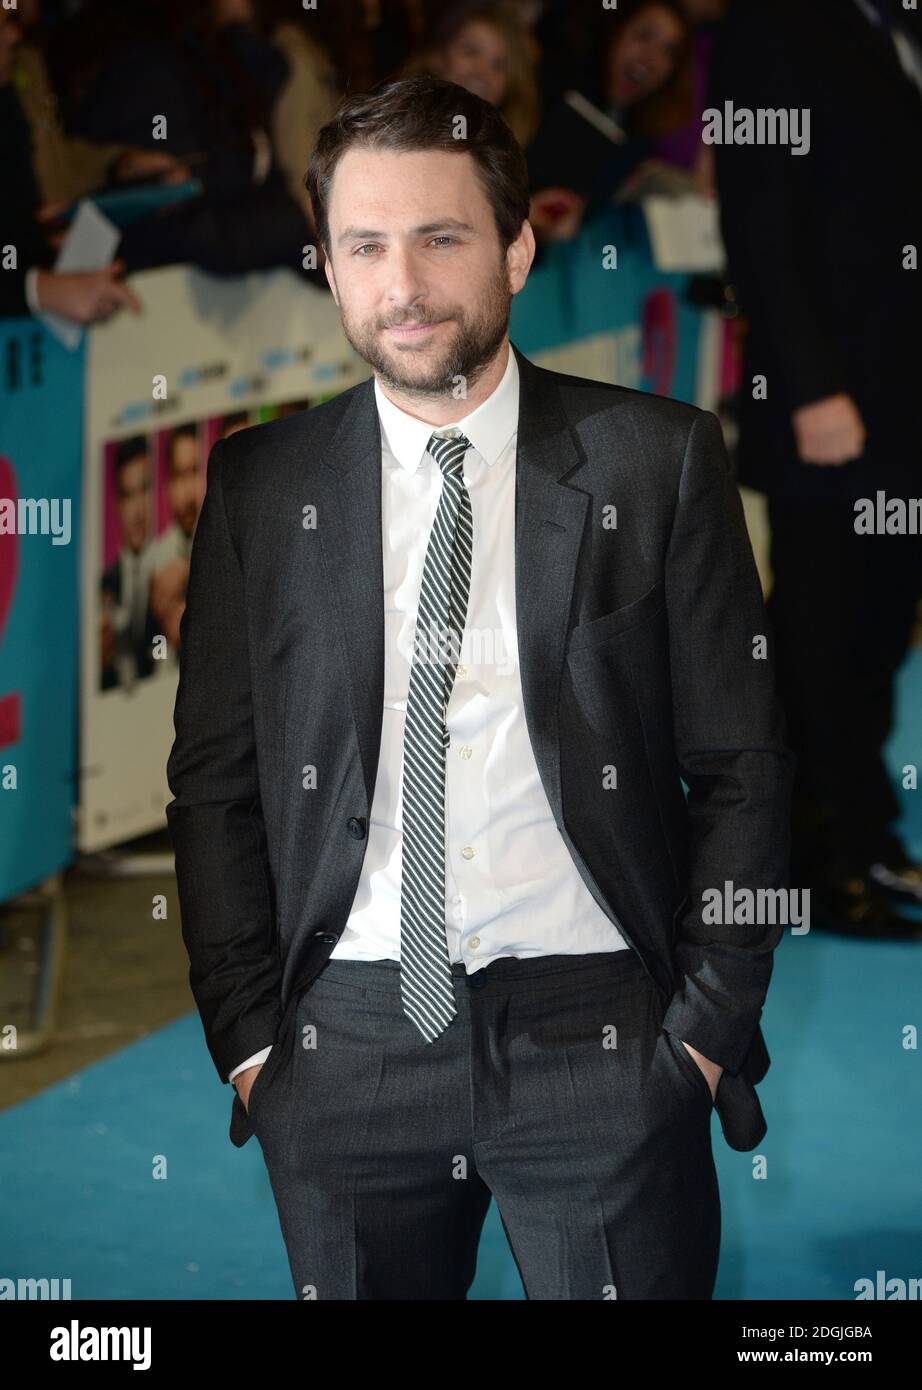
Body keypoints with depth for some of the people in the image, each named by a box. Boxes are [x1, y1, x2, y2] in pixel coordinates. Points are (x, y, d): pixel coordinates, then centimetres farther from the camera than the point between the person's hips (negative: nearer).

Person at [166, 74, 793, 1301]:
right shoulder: (260, 485, 6)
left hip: (598, 1030, -1)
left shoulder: (657, 459, 1)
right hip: (344, 1048, 2)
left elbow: (742, 768, 1)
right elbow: (214, 783, 8)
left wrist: (707, 1027, -5)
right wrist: (249, 1038, 1)